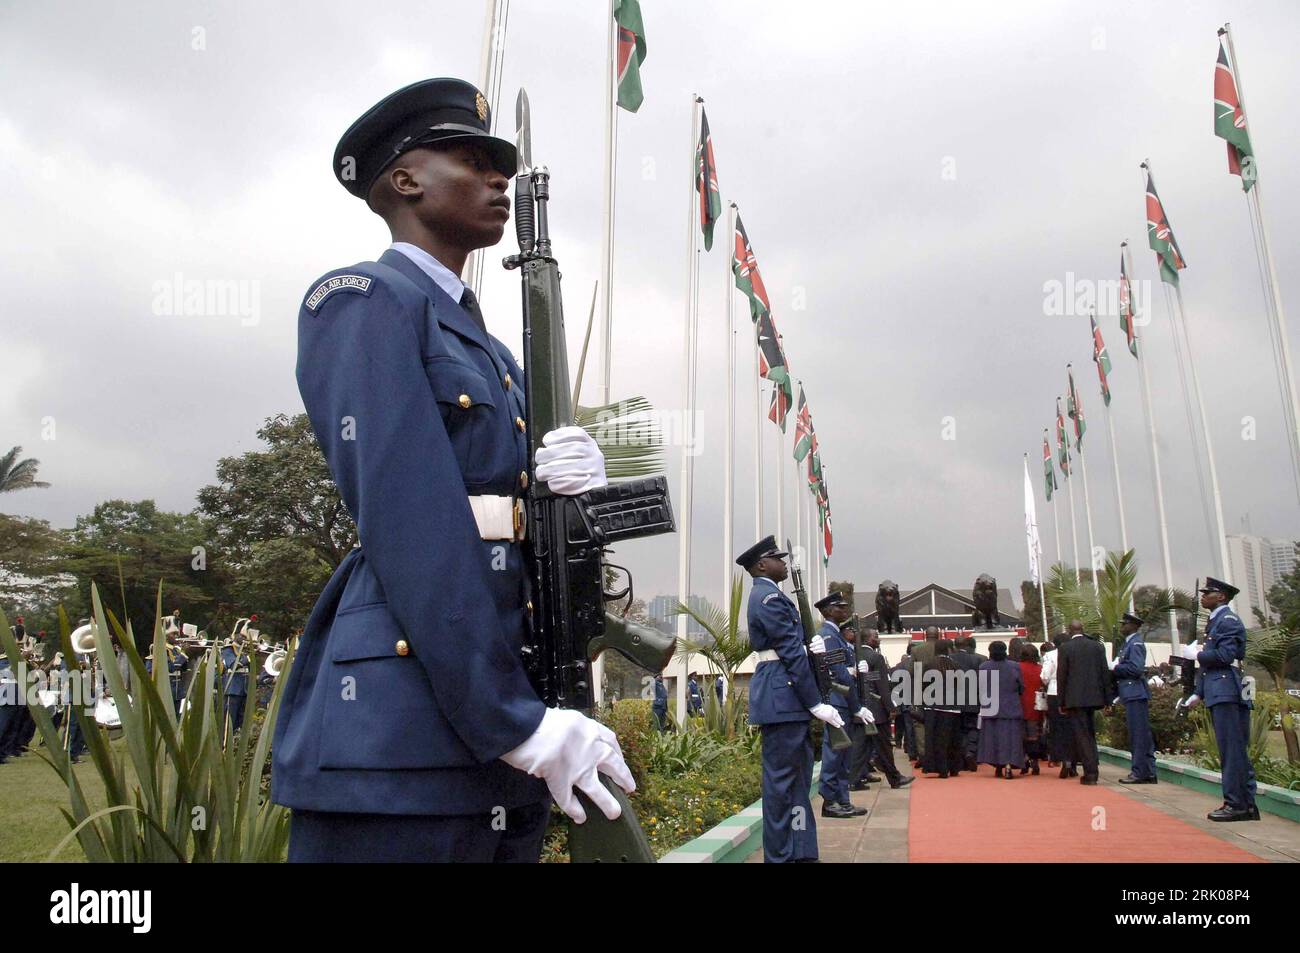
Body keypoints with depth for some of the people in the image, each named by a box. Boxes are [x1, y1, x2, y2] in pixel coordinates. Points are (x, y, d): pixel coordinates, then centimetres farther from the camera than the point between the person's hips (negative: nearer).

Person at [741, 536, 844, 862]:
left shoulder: (763, 595, 18)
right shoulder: (771, 597, -14)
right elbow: (792, 654, -17)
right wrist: (816, 703, -15)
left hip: (782, 697, 10)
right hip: (782, 698, -10)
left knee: (797, 772, 14)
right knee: (782, 777, -4)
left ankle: (801, 851, 21)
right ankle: (780, 855, 4)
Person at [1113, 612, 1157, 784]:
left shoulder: (1136, 644, -12)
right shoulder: (1128, 643, 18)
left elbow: (1136, 668, -21)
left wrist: (1115, 668, -10)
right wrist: (1115, 668, 7)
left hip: (1136, 695, -10)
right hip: (1132, 695, 10)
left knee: (1139, 735, -7)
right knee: (1141, 736, 12)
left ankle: (1139, 773, -5)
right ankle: (1148, 773, 16)